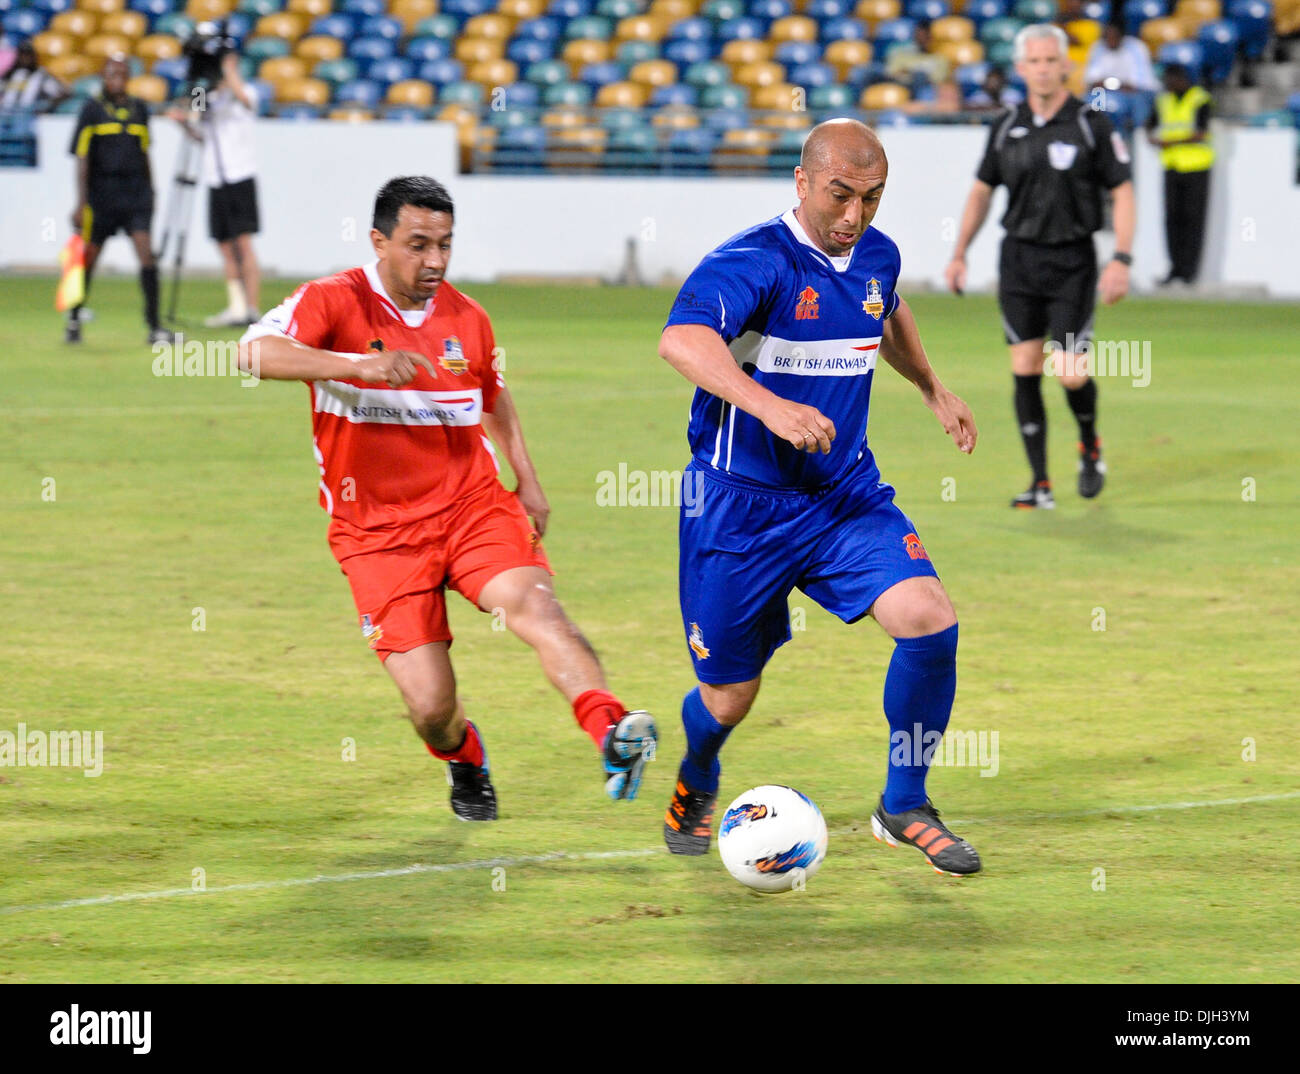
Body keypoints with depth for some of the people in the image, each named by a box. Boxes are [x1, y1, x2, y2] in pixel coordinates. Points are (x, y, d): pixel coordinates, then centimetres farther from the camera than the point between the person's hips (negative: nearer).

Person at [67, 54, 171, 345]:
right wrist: (81, 203, -10)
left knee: (146, 254, -11)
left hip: (136, 193, 2)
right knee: (89, 257, 8)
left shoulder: (139, 108, 10)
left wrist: (149, 191, 22)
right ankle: (74, 318, 29)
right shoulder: (93, 109, -2)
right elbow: (82, 158, -5)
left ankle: (154, 326, -10)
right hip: (102, 195, -2)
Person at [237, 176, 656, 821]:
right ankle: (464, 760, 27)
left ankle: (611, 732, -46)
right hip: (378, 533, -3)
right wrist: (357, 363, -39)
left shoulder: (467, 319, 6)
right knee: (431, 707, -8)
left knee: (533, 603, -29)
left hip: (473, 505, 3)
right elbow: (255, 352, -28)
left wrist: (527, 480, 18)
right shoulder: (334, 302, -9)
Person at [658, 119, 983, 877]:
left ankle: (905, 807, 2)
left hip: (846, 496, 5)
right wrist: (772, 408, -52)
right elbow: (682, 340, -40)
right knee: (729, 698, 6)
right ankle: (694, 791, 43)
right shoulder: (754, 262, -20)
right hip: (741, 507, -5)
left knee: (930, 621, -17)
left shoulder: (877, 258, 3)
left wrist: (933, 388, 31)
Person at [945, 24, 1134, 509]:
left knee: (1071, 374, -9)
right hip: (1019, 259, 3)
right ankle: (1040, 484, 4)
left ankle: (1090, 448, 22)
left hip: (1072, 261, -3)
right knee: (1025, 371, -2)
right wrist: (959, 254, 14)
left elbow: (1123, 193, -3)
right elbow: (981, 191, 18)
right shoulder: (1007, 128, 6)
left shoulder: (1092, 125, -5)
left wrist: (1121, 260, -12)